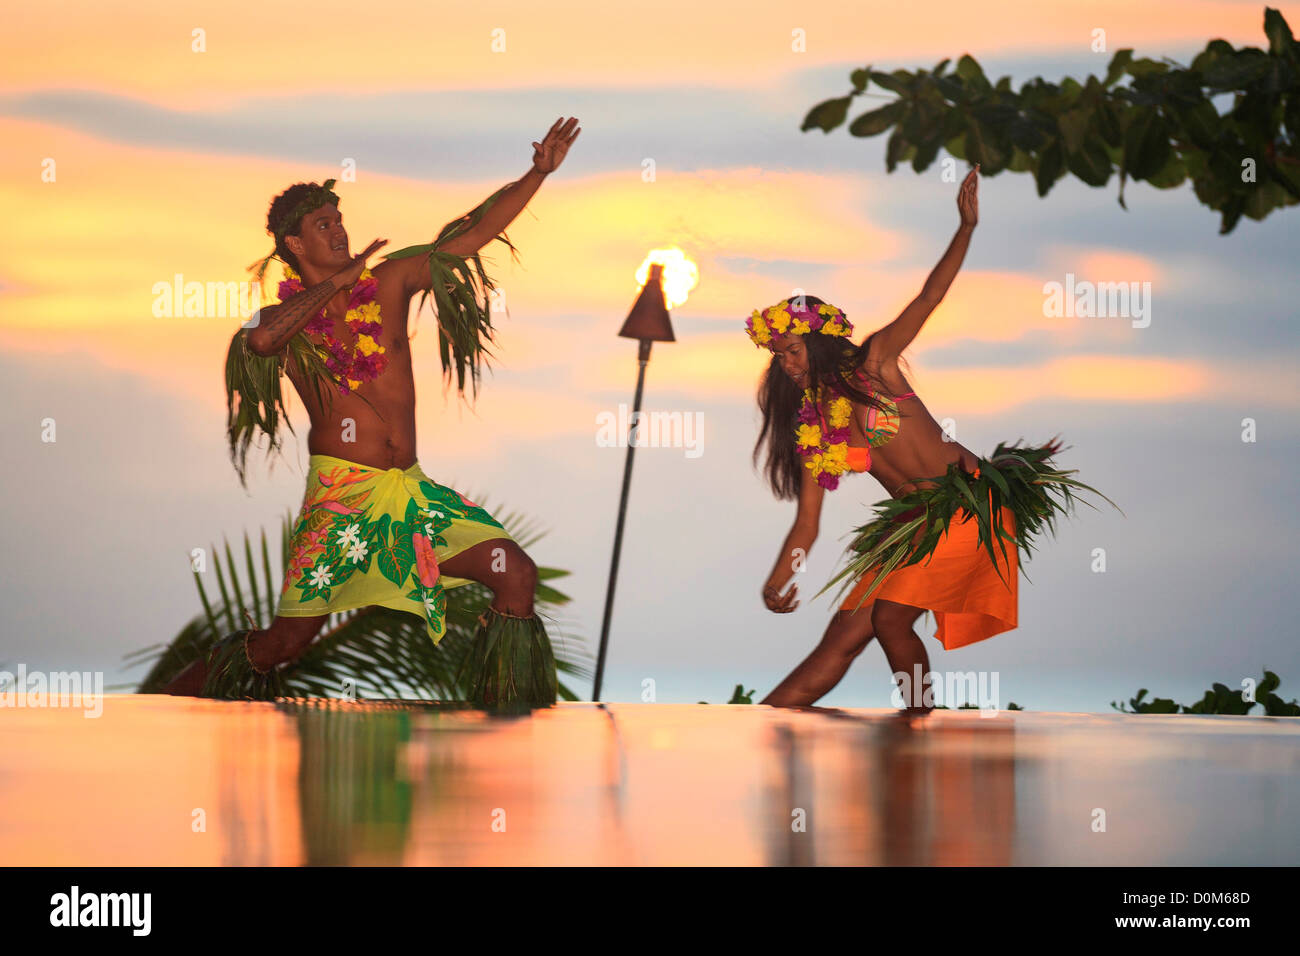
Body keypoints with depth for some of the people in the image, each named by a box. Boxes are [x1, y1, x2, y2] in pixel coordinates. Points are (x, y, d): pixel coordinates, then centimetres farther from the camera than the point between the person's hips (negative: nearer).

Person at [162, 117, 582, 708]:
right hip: (341, 492, -4)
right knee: (287, 641, -7)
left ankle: (501, 717, 2)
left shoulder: (389, 282, 10)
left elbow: (476, 233, 8)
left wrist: (537, 174, -1)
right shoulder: (285, 320, 0)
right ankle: (177, 695, 16)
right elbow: (261, 339, -26)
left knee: (517, 574, -10)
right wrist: (336, 282, -19)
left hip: (410, 486, 4)